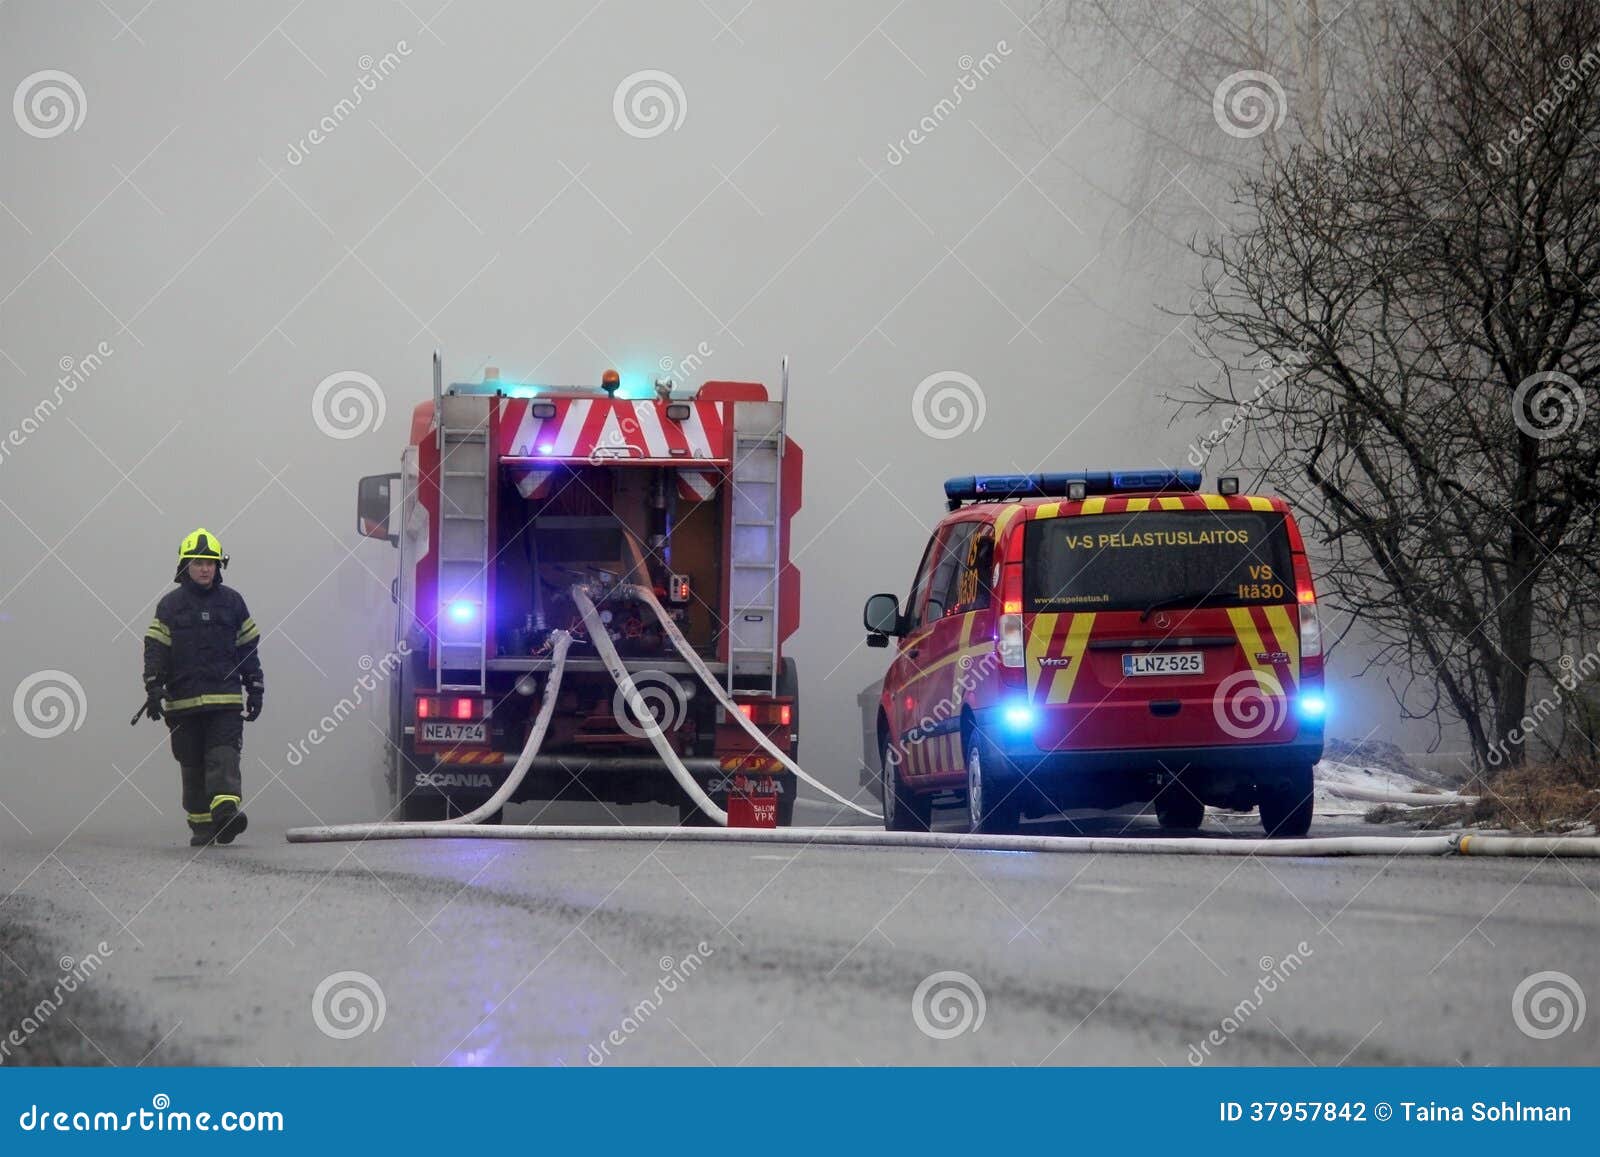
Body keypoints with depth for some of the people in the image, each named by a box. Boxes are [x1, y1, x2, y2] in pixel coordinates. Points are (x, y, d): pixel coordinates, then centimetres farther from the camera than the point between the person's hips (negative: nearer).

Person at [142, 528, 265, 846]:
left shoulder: (232, 602, 10)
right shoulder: (170, 605, 6)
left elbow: (248, 648, 13)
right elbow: (155, 649, 2)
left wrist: (255, 690, 10)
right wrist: (154, 689, -10)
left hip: (226, 699, 0)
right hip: (183, 699, 0)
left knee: (224, 756, -17)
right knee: (192, 765, 4)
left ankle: (226, 807, -32)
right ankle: (201, 826, 9)